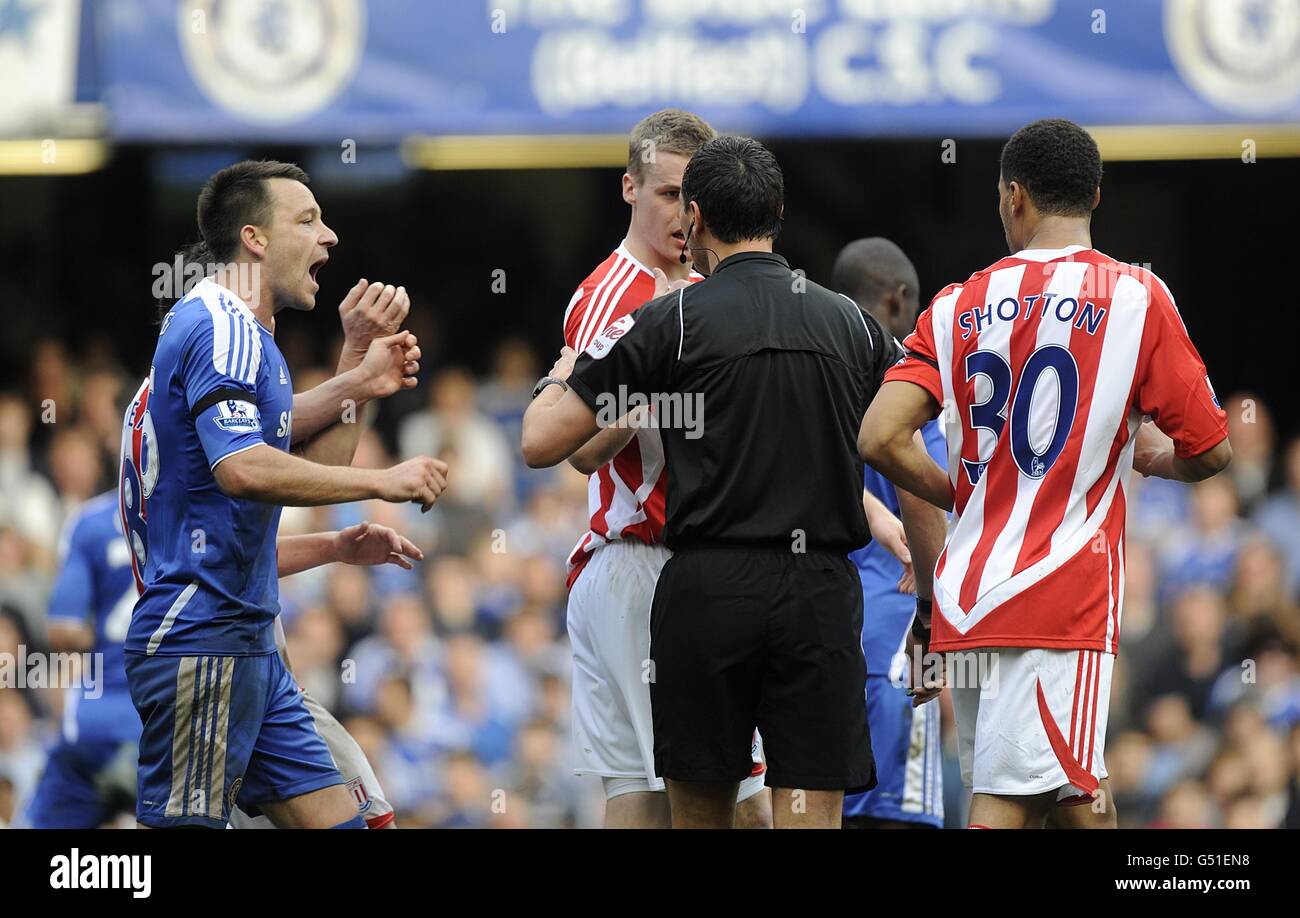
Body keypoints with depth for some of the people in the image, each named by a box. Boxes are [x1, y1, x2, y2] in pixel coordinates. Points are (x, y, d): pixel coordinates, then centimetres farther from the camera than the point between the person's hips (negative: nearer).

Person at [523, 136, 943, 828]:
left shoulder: (670, 321, -2)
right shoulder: (852, 323, 8)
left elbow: (541, 444, -2)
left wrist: (561, 377, 21)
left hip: (708, 589, -2)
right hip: (821, 590, 2)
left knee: (699, 812, 11)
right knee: (809, 820, -3)